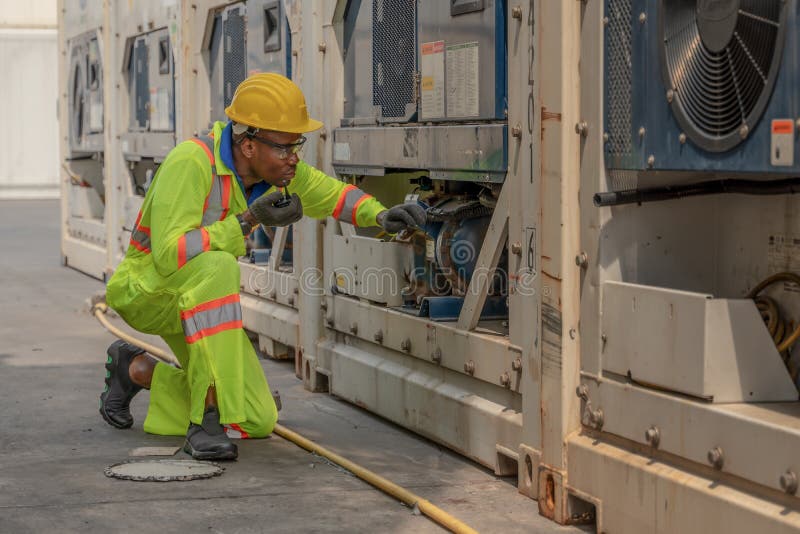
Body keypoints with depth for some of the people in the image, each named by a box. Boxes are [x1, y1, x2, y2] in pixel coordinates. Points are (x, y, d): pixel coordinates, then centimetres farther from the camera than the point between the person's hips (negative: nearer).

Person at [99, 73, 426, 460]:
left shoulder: (274, 164, -8)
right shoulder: (190, 162, -30)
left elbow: (327, 193, 9)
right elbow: (170, 256, -36)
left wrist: (381, 215, -10)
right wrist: (248, 221, -38)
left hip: (198, 303, 7)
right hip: (146, 287, -7)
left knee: (257, 422, -1)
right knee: (216, 268, -41)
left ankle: (136, 370, 20)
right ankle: (207, 422, -34)